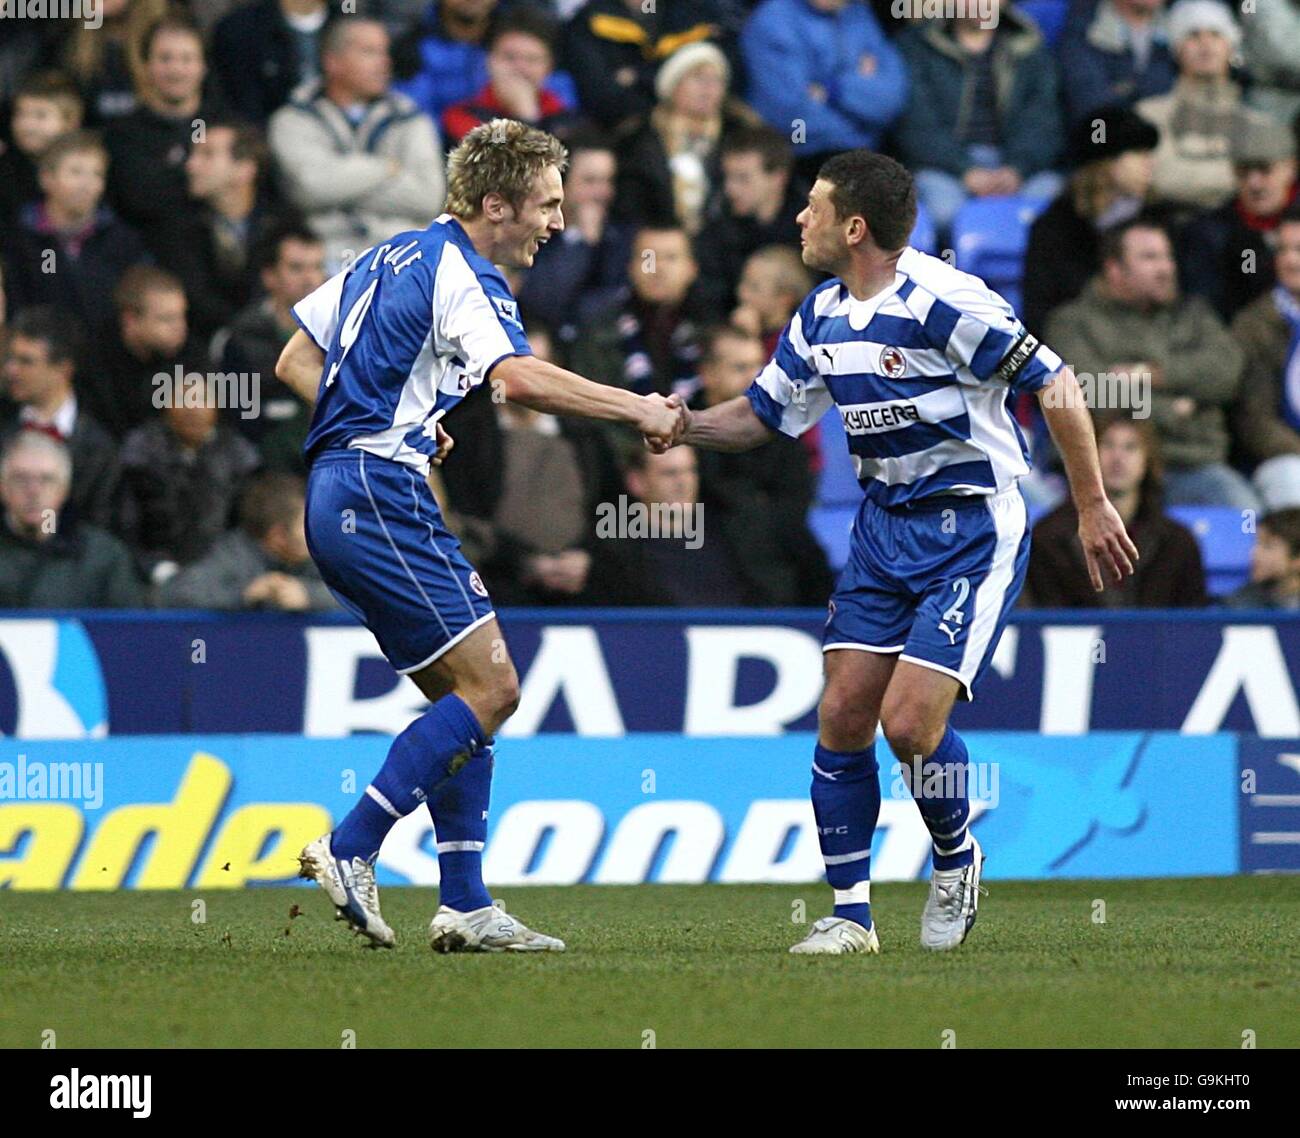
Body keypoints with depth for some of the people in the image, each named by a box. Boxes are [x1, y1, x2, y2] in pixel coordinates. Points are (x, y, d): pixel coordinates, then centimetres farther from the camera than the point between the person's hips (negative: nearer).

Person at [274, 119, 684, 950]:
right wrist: (637, 408, -21)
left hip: (341, 498, 10)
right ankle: (350, 851, -12)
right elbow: (519, 378, -27)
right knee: (490, 688, -11)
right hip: (380, 497, -10)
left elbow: (297, 363, 23)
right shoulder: (459, 273, -10)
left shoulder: (395, 257, 19)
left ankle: (466, 906, 7)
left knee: (466, 694, 10)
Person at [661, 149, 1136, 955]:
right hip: (886, 522, 7)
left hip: (976, 531, -7)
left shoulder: (944, 302, -20)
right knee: (842, 716, -1)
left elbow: (1057, 387, -15)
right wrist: (683, 425, -6)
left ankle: (956, 859, 14)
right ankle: (851, 914, 7)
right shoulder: (821, 319, 4)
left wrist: (1093, 507, -12)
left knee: (910, 723, -15)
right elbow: (760, 415, 15)